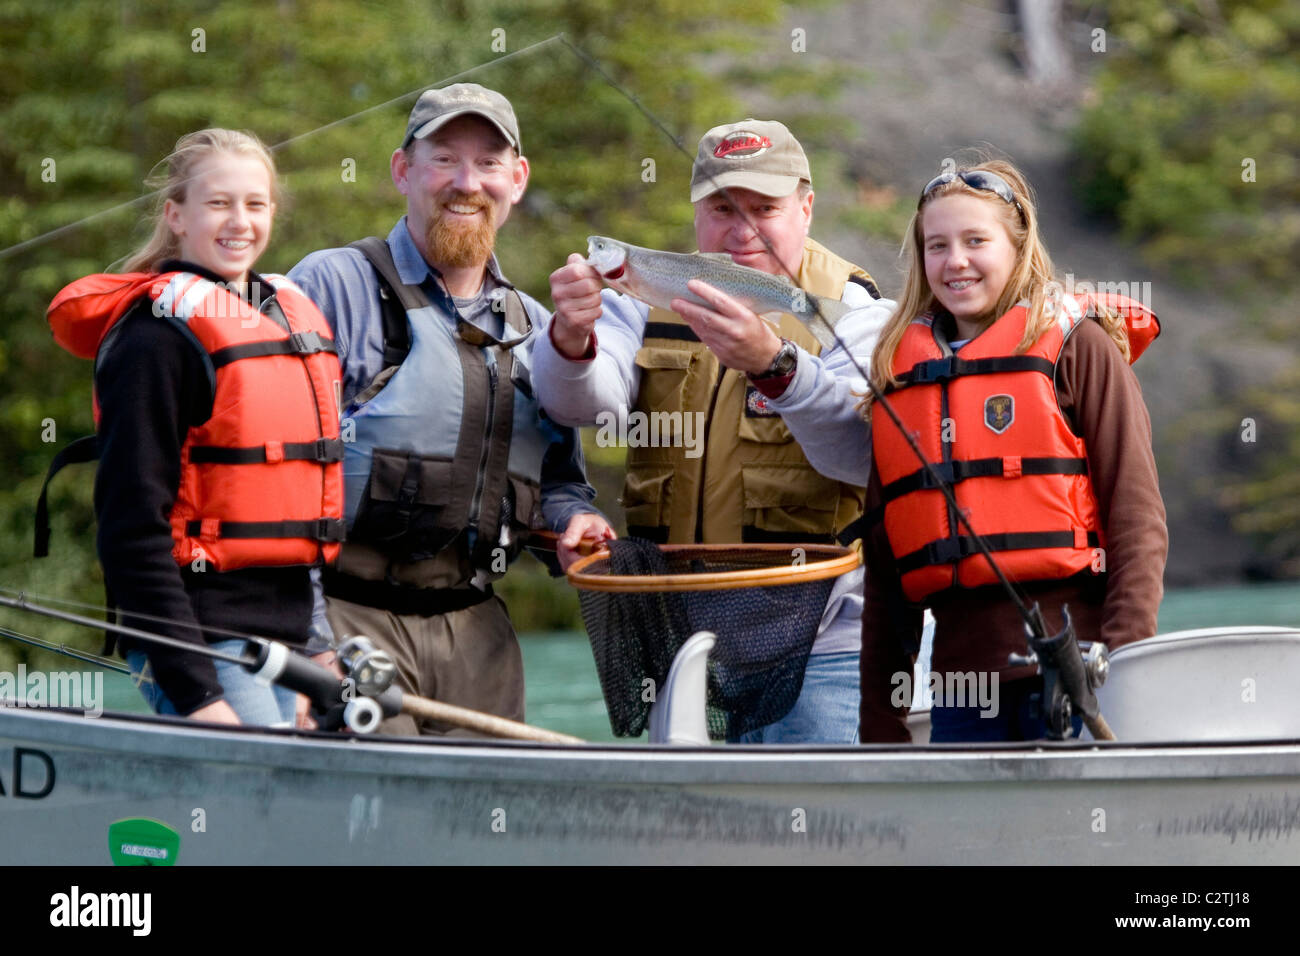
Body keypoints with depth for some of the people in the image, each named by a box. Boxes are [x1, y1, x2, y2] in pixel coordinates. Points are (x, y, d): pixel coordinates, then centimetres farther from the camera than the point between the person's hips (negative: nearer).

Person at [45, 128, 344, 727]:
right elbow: (132, 525, -15)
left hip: (288, 627, 8)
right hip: (203, 635, -8)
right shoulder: (158, 337, -10)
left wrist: (320, 653, 14)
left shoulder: (294, 317, 15)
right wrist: (192, 689, -20)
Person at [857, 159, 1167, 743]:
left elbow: (1137, 514, -3)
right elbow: (885, 553, 17)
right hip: (963, 682, 4)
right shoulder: (900, 368, 16)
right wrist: (880, 721, 12)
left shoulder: (1077, 345, 3)